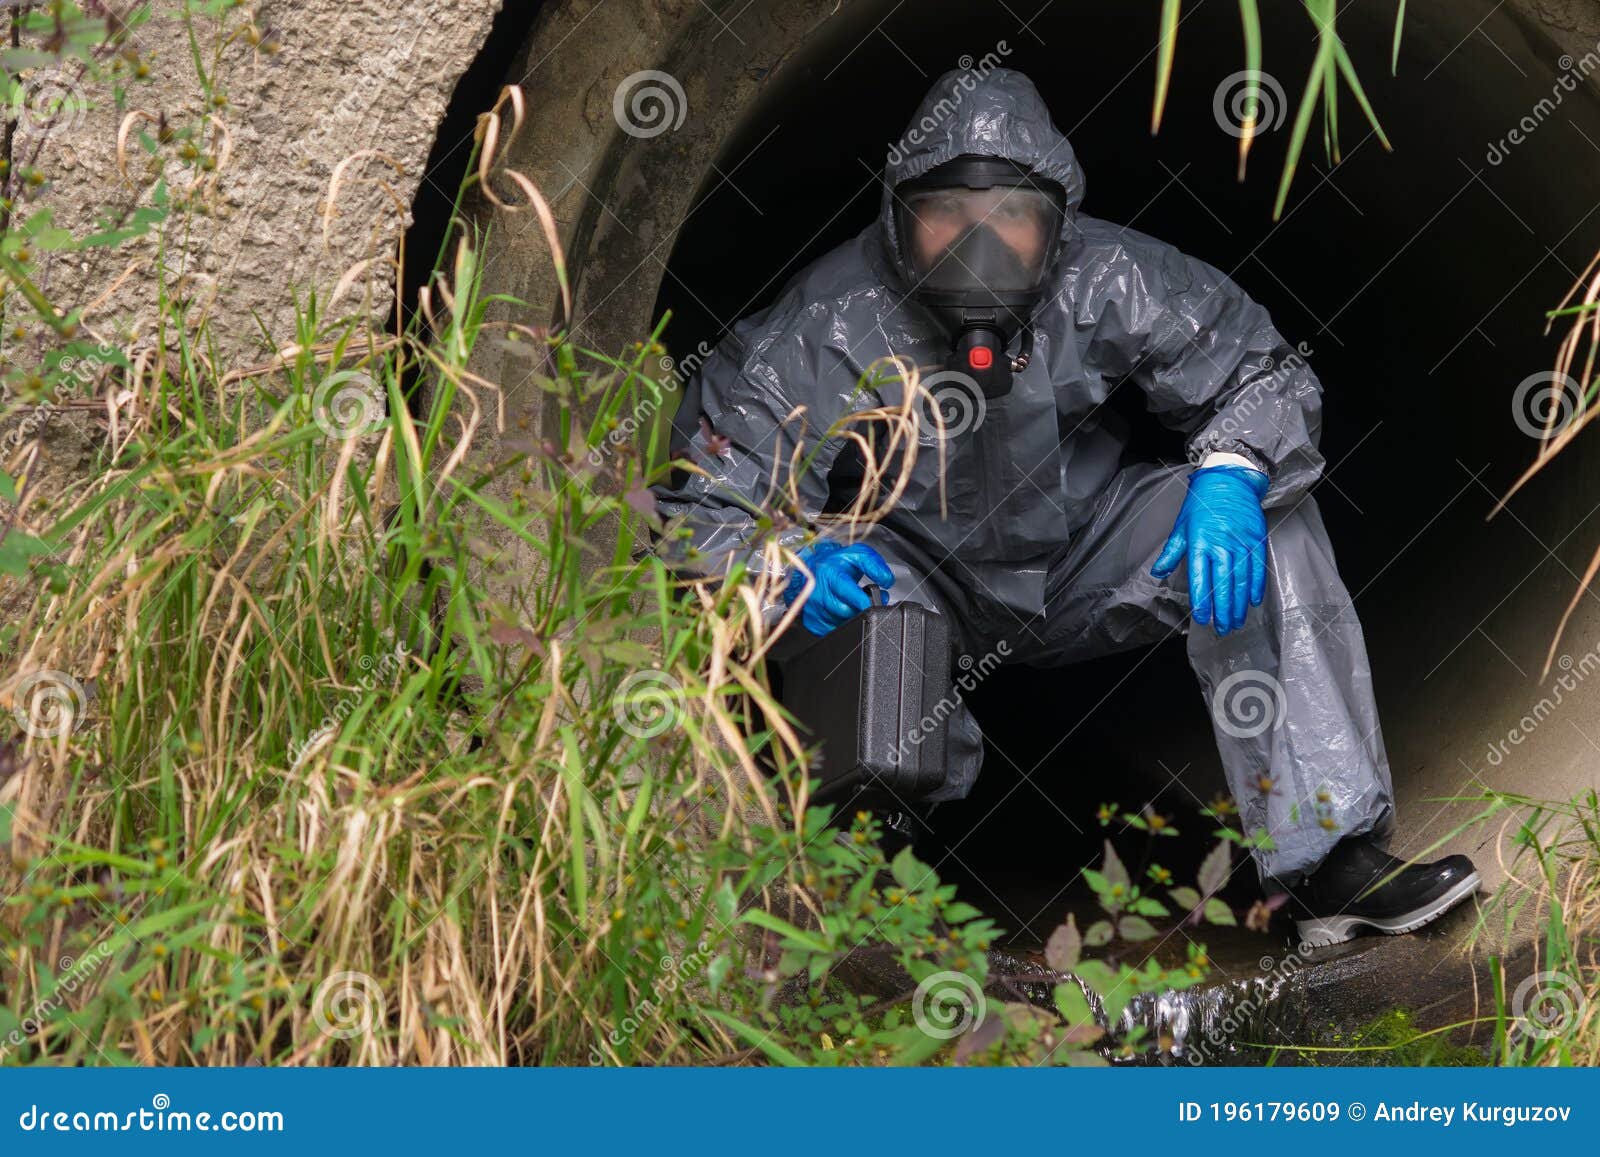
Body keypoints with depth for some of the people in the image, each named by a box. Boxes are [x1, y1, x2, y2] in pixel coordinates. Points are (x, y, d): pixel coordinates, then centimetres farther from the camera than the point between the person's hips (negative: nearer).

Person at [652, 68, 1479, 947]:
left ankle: (1327, 857, -23)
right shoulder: (830, 329, -23)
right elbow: (708, 505, -21)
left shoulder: (1104, 281, -18)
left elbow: (1262, 371, -6)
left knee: (1267, 518, -20)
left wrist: (1229, 477, -29)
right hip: (931, 580, -2)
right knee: (851, 594, -36)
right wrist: (796, 561, -43)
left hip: (1086, 563, 3)